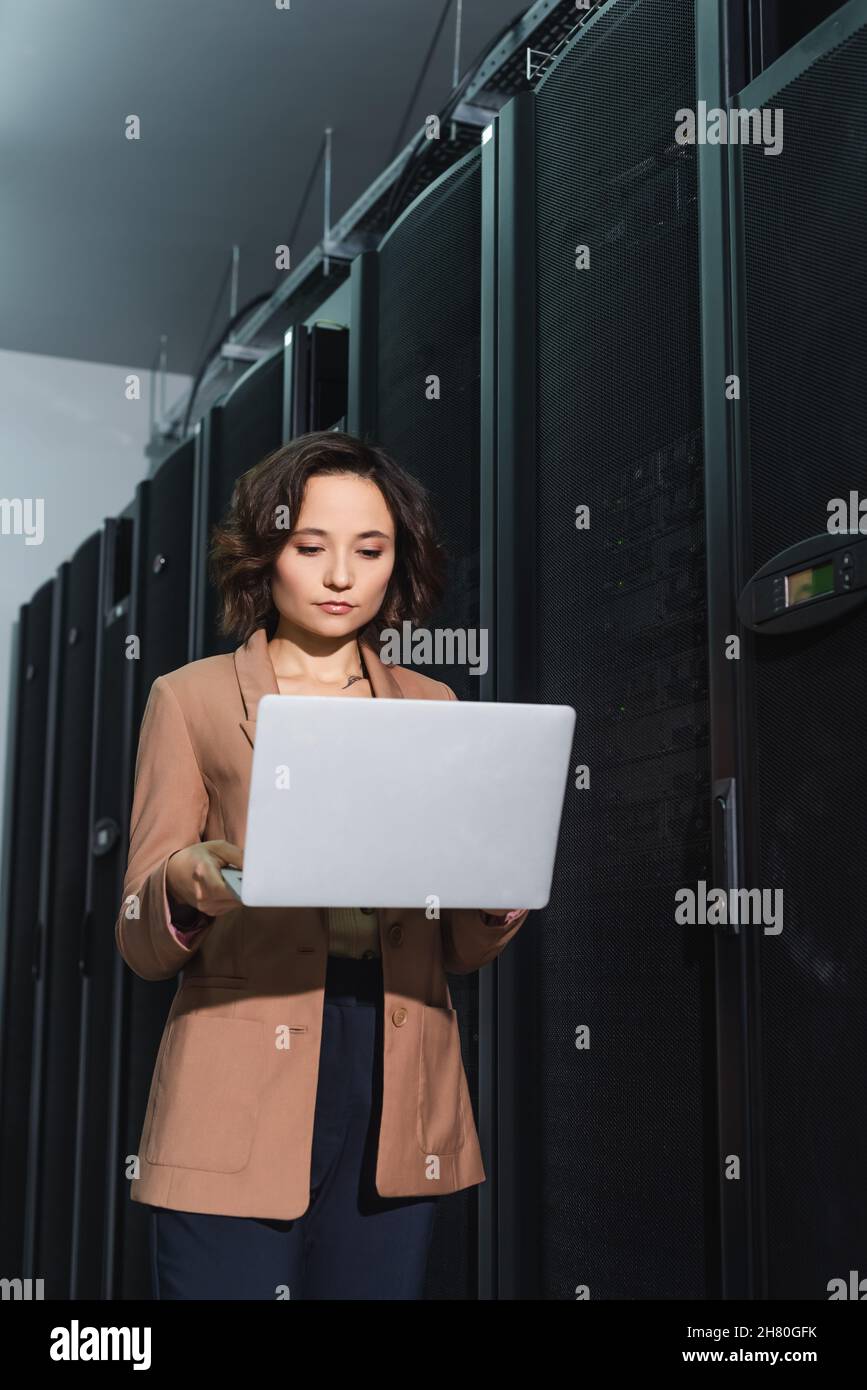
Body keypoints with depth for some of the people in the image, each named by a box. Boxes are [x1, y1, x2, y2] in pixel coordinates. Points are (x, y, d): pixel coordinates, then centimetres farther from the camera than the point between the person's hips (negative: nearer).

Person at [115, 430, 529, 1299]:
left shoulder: (433, 710, 12)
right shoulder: (193, 699, 4)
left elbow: (459, 948, 12)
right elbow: (141, 942, 0)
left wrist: (503, 892, -10)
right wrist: (188, 885, -22)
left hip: (396, 1107, 3)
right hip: (237, 1111, -2)